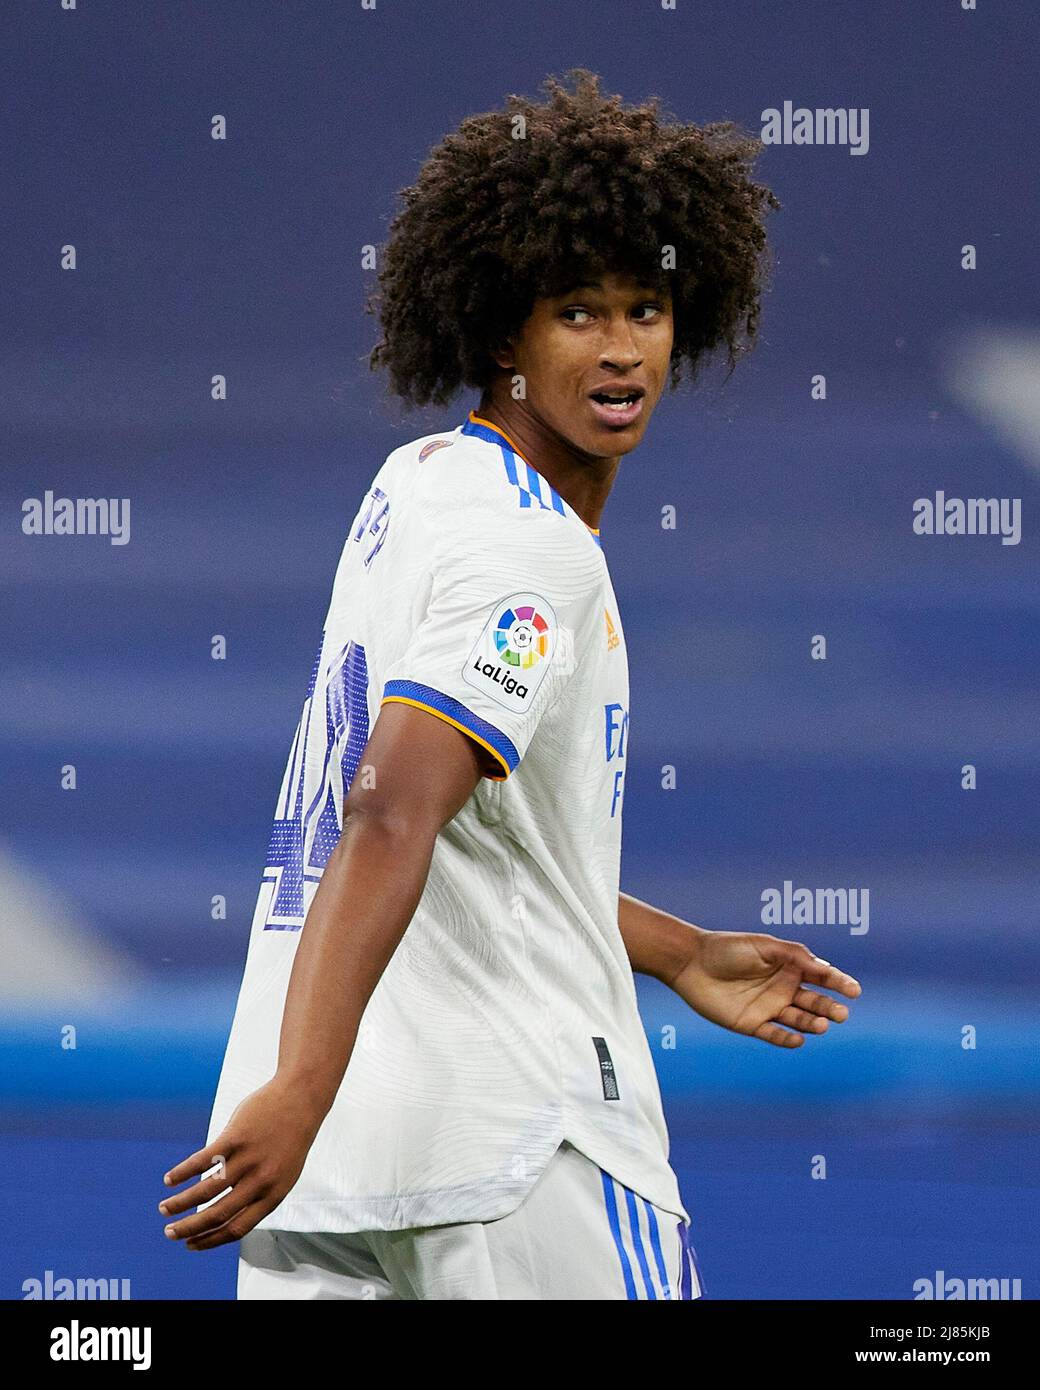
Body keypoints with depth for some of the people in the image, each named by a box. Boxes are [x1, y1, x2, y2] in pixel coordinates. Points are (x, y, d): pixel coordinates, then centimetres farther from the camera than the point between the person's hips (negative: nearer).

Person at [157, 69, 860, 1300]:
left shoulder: (419, 484, 16)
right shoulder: (534, 558, -13)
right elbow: (392, 817, -27)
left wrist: (680, 956, 32)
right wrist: (302, 1093, -38)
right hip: (518, 1150, -8)